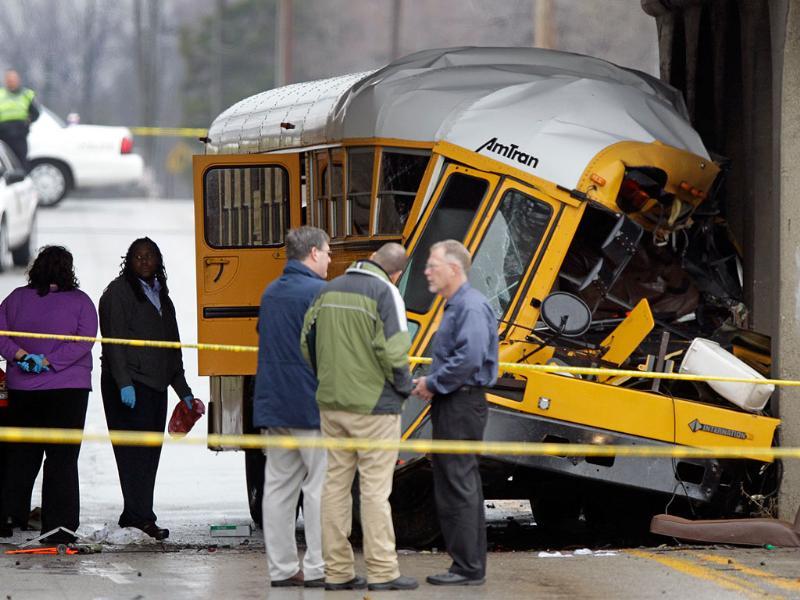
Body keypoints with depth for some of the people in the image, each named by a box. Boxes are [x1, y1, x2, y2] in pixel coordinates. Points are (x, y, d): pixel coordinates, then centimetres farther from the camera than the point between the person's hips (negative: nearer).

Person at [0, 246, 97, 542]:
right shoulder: (80, 301, -6)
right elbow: (83, 341, -14)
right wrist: (47, 361, -16)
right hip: (68, 387, -3)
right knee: (62, 457, -1)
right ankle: (58, 527, -6)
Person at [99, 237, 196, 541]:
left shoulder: (160, 296, 20)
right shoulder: (119, 292, -4)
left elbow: (172, 346, 24)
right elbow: (114, 341, -12)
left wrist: (183, 389, 21)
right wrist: (124, 383, -21)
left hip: (155, 384, 8)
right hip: (129, 385, -8)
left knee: (150, 451, 6)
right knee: (135, 450, -12)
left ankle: (133, 514, 10)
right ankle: (141, 516, -17)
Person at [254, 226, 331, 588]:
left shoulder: (270, 293, 13)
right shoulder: (318, 293, -12)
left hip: (272, 405, 8)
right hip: (311, 405, -7)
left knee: (278, 486, 8)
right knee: (320, 485, -2)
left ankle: (281, 568, 9)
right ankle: (318, 568, -4)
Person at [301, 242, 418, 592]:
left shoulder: (330, 290, 10)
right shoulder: (385, 293, -10)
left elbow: (308, 341, 12)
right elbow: (393, 351, -18)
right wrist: (404, 387, -1)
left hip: (331, 404, 6)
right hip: (372, 405, -6)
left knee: (335, 485, 9)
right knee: (375, 488, -3)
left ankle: (336, 571, 10)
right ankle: (382, 572, -3)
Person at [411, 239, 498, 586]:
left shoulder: (472, 307, -15)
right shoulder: (454, 306, 18)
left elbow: (469, 359, -25)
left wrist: (433, 384, -15)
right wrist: (429, 381, 8)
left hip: (462, 405, -11)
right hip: (451, 406, 11)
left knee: (458, 486, -9)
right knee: (455, 486, 12)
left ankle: (468, 568, -7)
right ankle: (469, 565, 16)